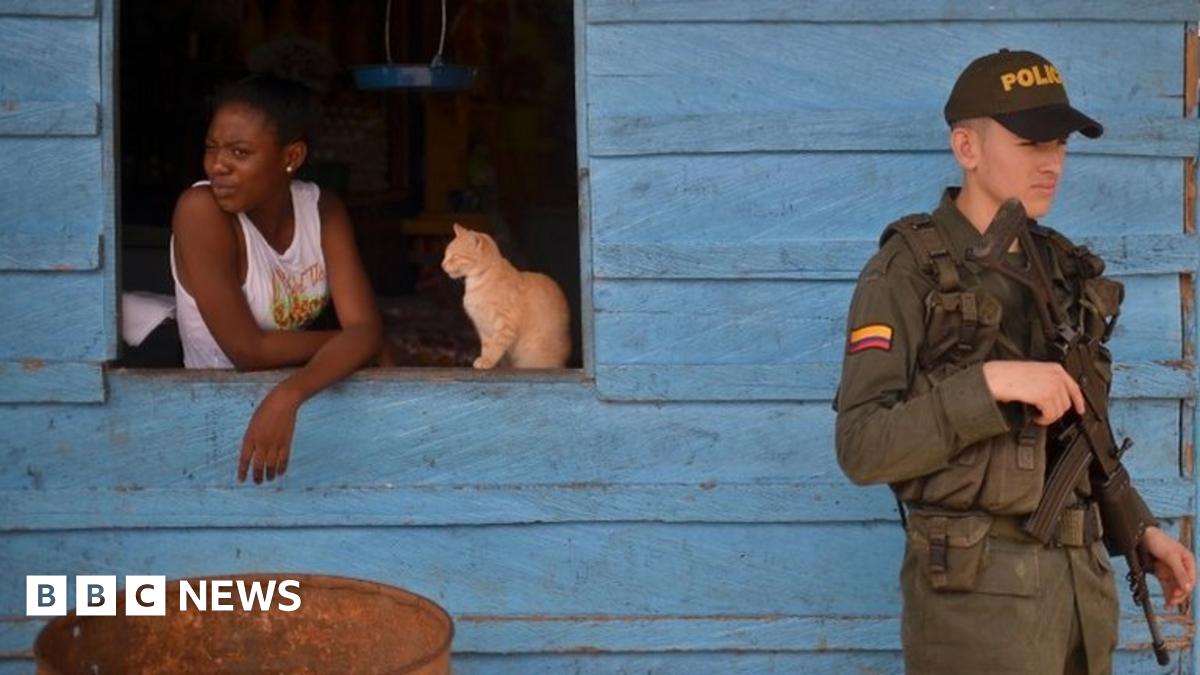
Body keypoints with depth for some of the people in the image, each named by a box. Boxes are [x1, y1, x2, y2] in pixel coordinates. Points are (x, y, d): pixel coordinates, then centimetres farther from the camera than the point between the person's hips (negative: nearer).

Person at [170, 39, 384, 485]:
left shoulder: (323, 209, -4)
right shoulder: (201, 211, -19)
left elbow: (366, 328, -14)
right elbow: (246, 351, -21)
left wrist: (289, 395, -31)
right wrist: (342, 343, -8)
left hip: (301, 396, 5)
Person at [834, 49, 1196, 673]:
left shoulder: (1063, 272, 11)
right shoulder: (906, 273, -9)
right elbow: (863, 449, -17)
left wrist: (1141, 530, 11)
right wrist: (990, 383, -24)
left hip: (1081, 582, 7)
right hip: (972, 589, -6)